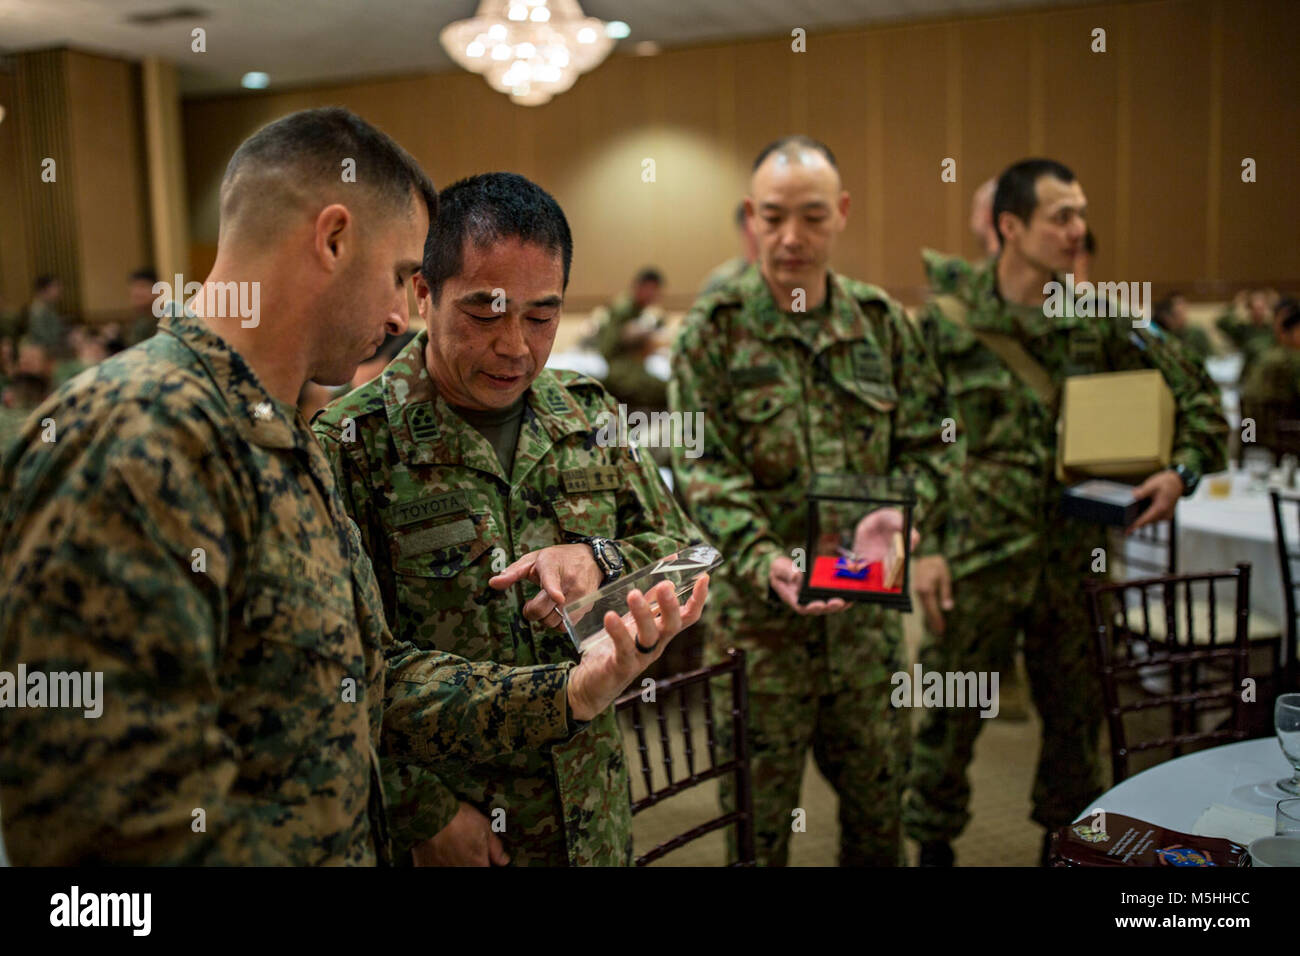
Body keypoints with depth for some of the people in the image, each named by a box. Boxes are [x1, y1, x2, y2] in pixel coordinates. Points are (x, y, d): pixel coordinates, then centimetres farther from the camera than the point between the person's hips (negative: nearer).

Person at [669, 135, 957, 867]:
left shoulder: (882, 321, 5)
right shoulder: (716, 329, -6)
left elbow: (925, 441, 9)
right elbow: (702, 466, -11)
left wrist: (920, 539, -6)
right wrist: (762, 560, -25)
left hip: (870, 595, 3)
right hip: (760, 598, -3)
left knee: (879, 787, 18)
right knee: (758, 807, 9)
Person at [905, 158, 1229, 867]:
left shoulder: (1097, 322, 3)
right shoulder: (947, 323, -7)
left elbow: (1195, 392, 11)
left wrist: (1184, 469, -5)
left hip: (1073, 552, 4)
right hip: (977, 554, -3)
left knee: (1075, 707, 17)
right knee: (952, 711, 6)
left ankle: (1068, 831, 39)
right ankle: (933, 841, 27)